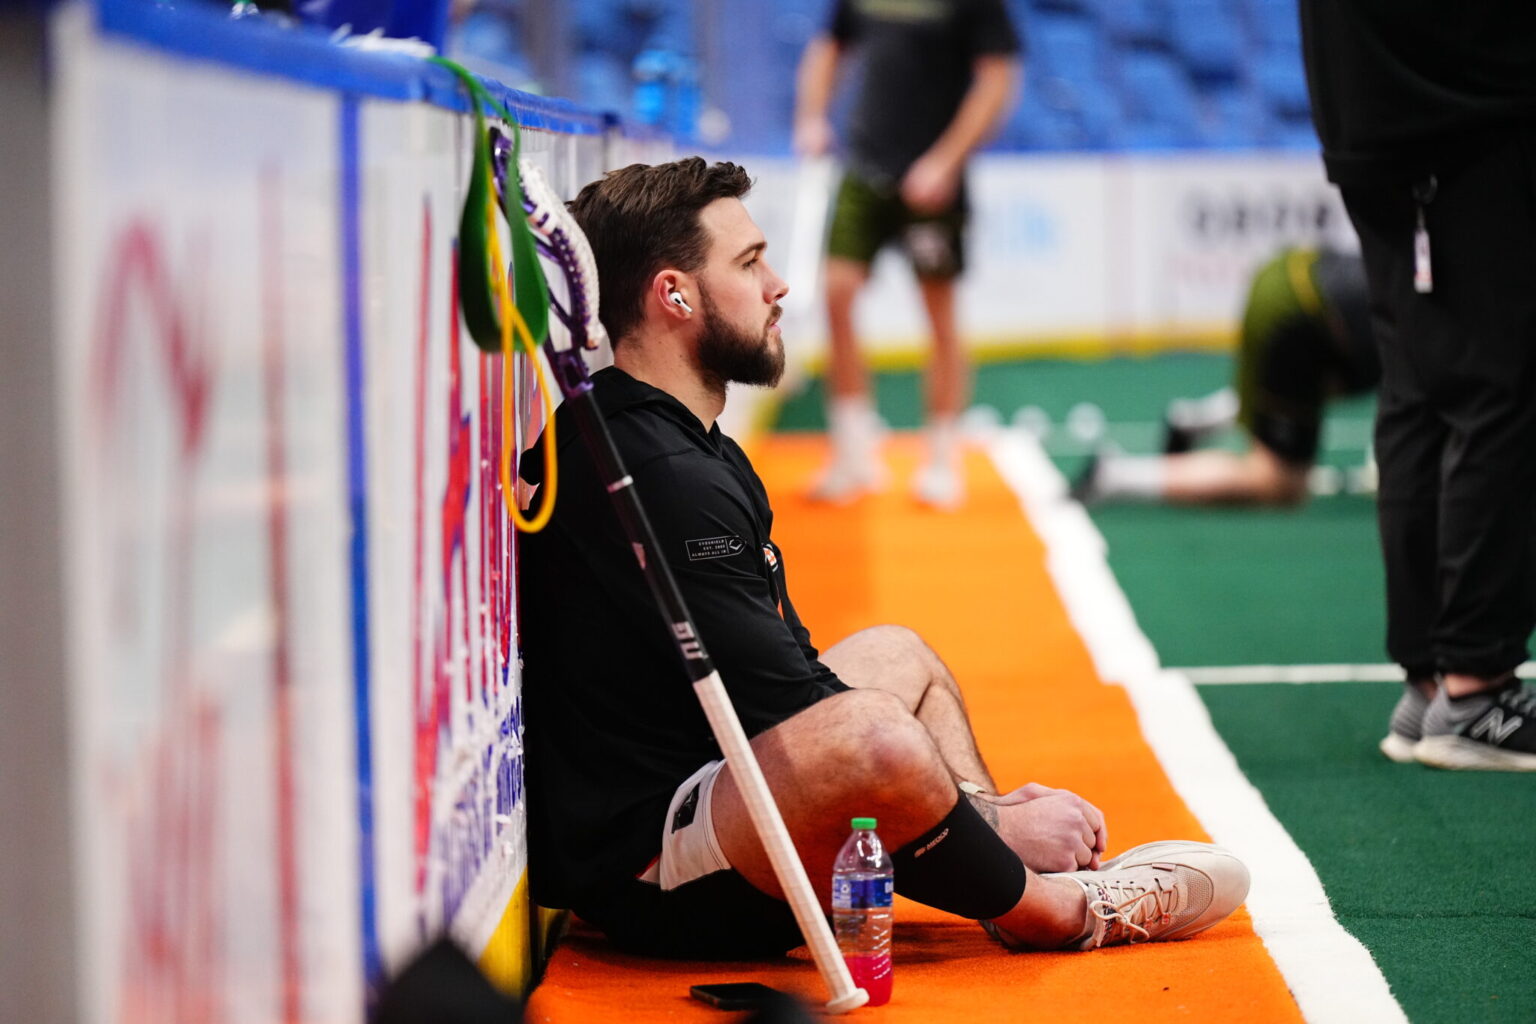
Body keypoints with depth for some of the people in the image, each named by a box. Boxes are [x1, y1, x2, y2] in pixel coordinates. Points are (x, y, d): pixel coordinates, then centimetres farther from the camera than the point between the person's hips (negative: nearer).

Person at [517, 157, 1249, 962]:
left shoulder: (690, 445, 14)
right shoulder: (661, 474, -20)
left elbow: (786, 673, 15)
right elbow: (793, 714, -22)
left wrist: (983, 813, 5)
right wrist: (992, 823, -15)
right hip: (645, 882, -12)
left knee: (897, 654, 28)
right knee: (873, 738, -37)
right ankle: (1050, 909, -8)